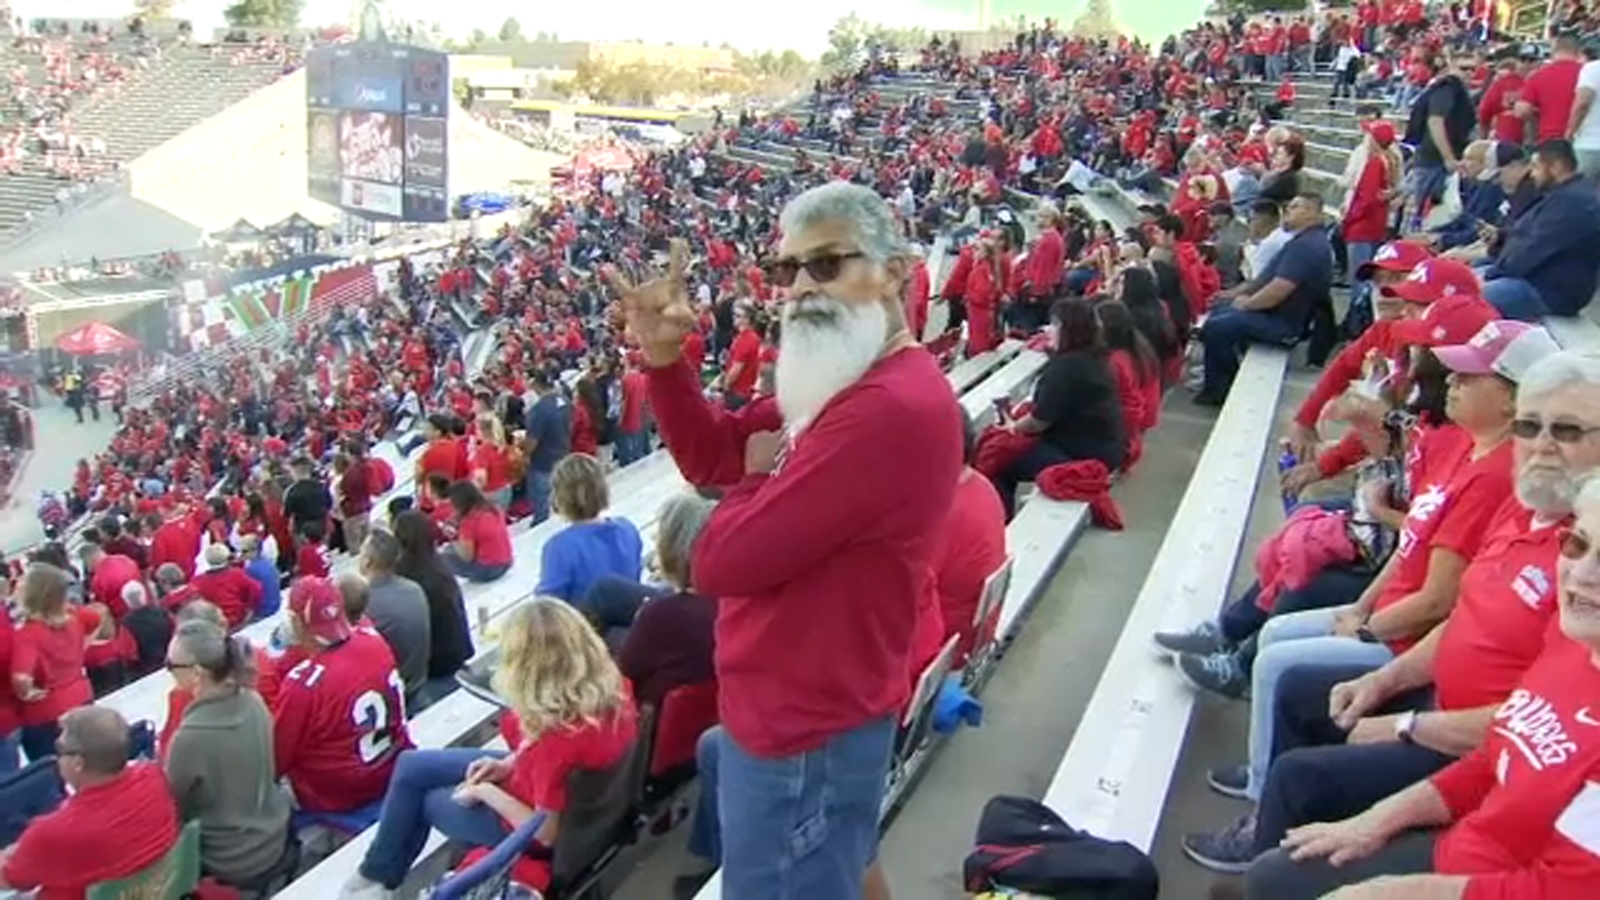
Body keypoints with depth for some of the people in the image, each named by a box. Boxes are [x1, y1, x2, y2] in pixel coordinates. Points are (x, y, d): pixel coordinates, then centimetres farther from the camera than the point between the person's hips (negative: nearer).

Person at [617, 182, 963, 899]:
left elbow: (722, 560, -30)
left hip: (805, 729, -10)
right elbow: (710, 457, 10)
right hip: (809, 707, 10)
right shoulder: (839, 382, 6)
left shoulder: (891, 408, -30)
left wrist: (763, 476, -9)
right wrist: (663, 356, -6)